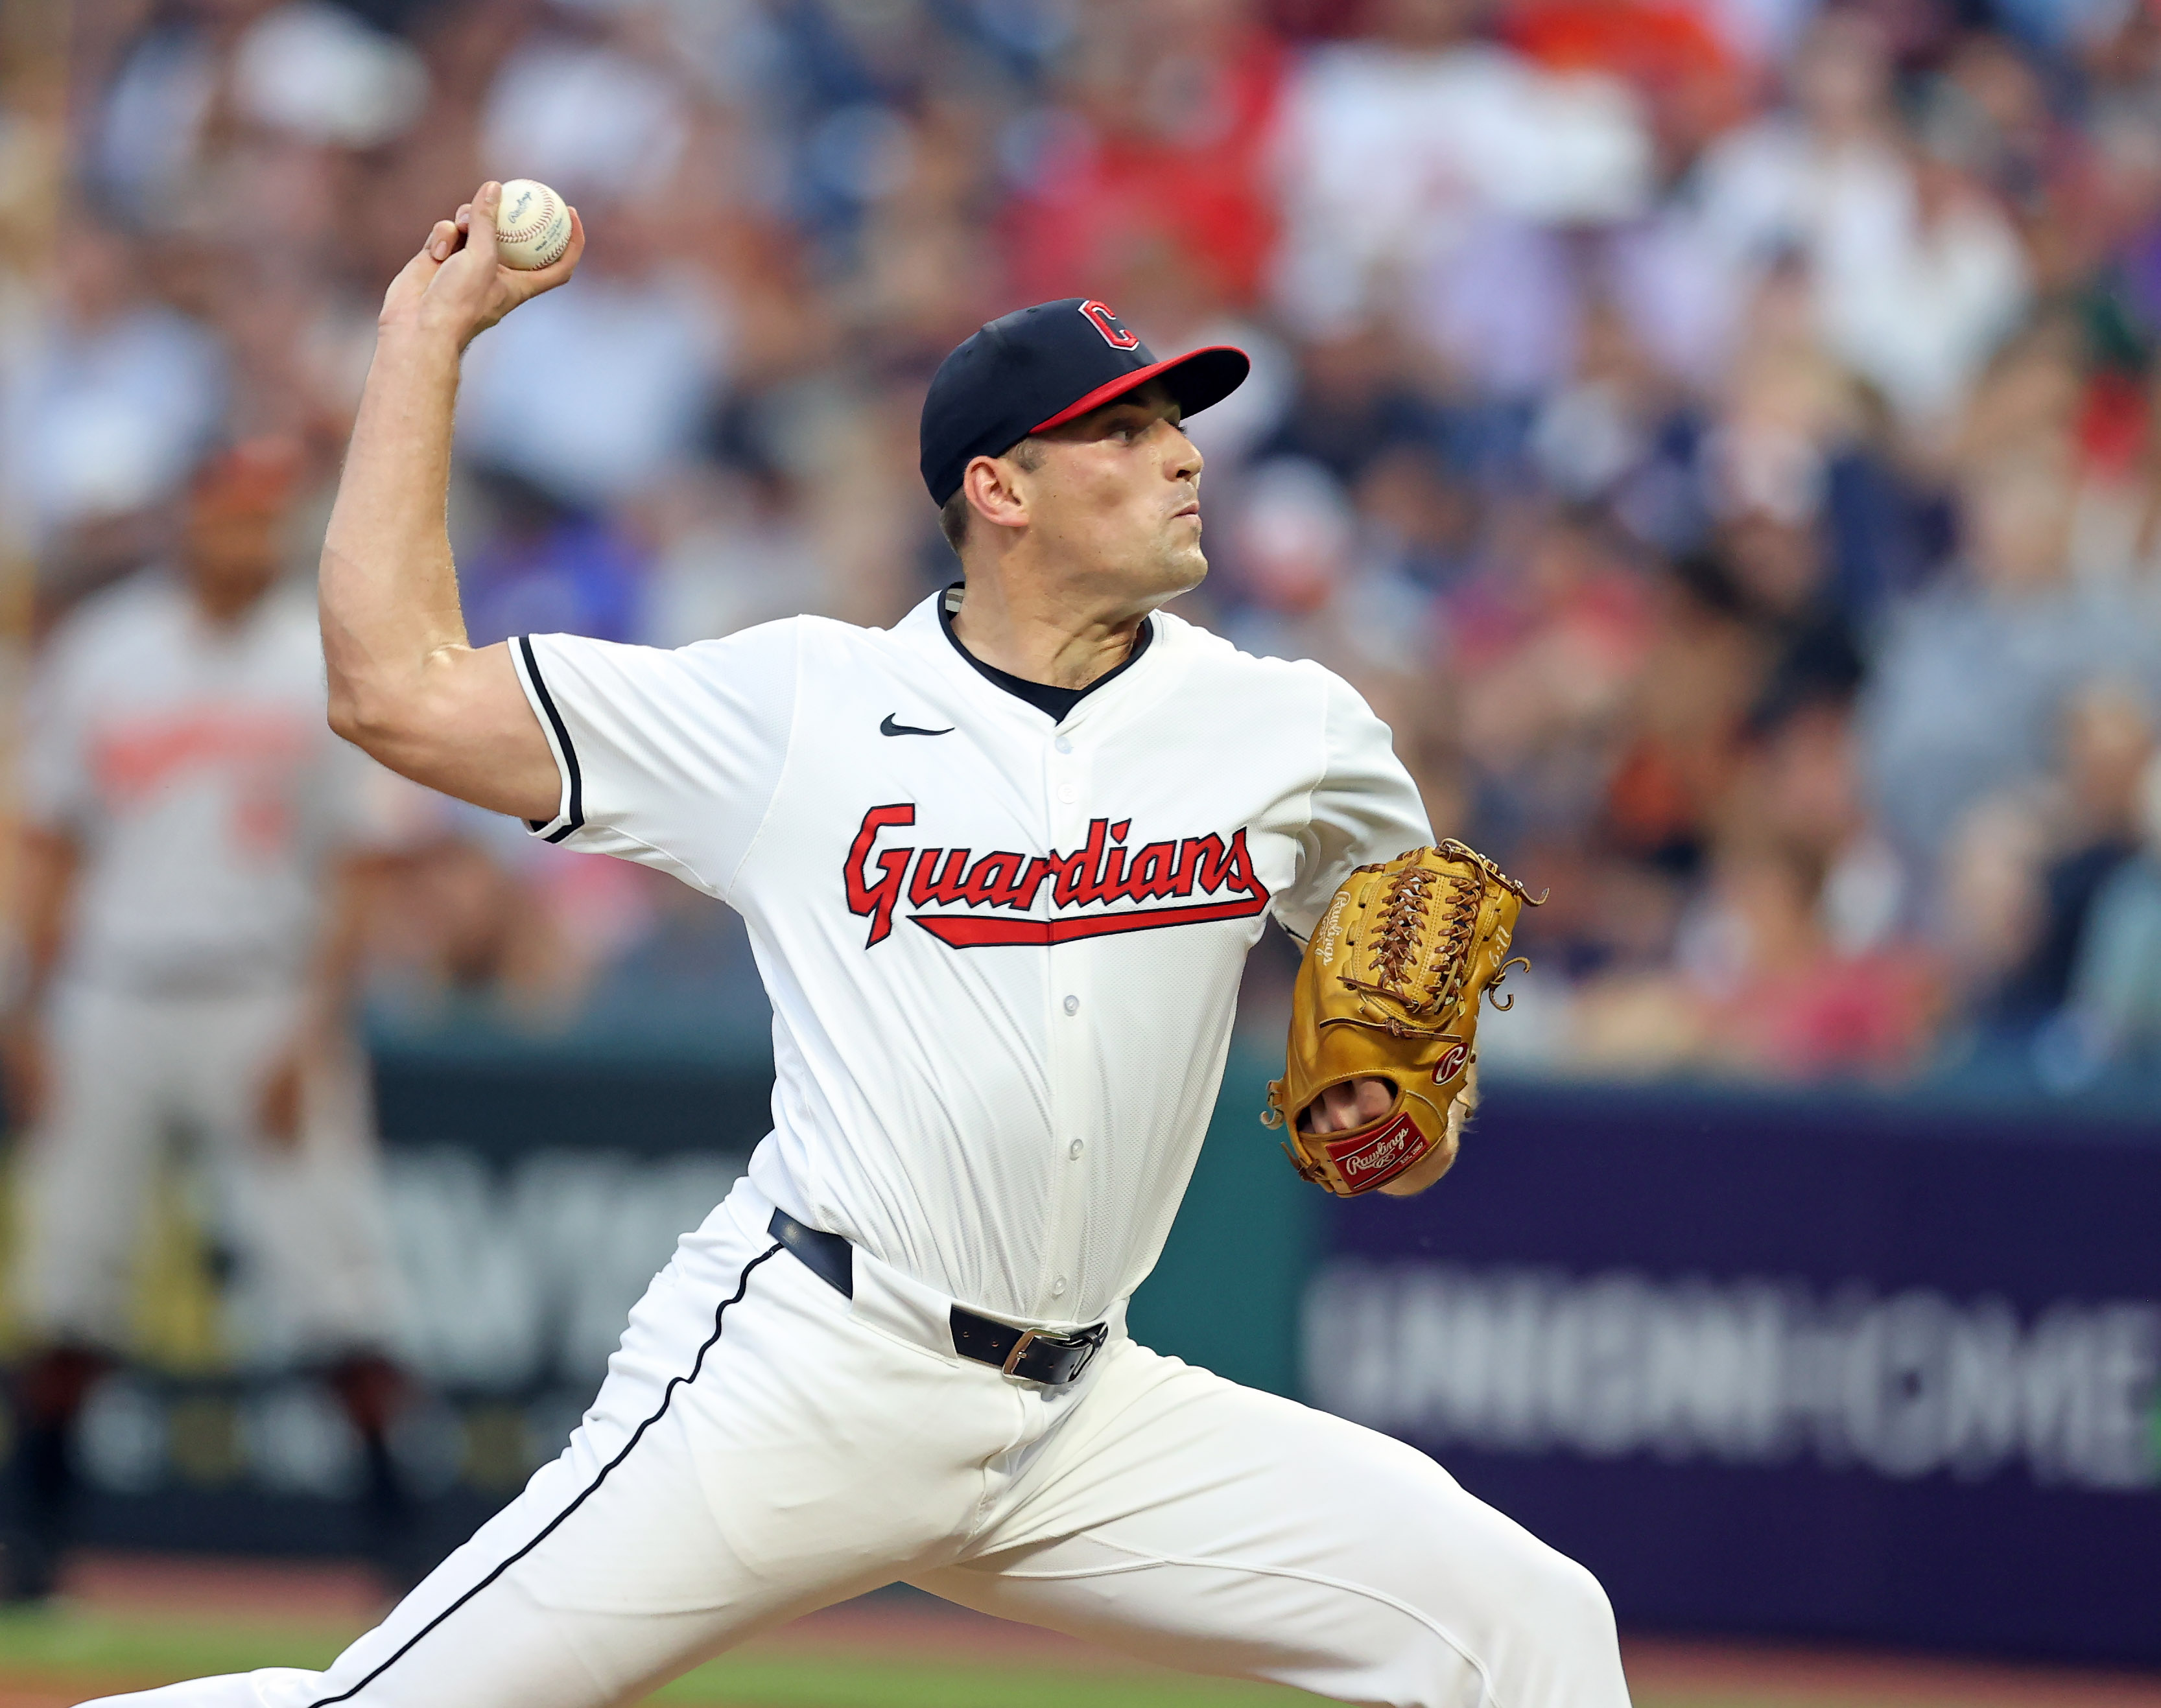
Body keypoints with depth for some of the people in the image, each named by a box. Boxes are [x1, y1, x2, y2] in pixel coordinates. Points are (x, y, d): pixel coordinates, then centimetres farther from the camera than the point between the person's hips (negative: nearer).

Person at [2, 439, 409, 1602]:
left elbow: (351, 872, -2)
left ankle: (403, 1526, -3)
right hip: (110, 1009, 2)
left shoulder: (329, 666, 0)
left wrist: (314, 1037, -10)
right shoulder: (99, 650, 6)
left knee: (335, 1277, -8)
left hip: (265, 1012, -2)